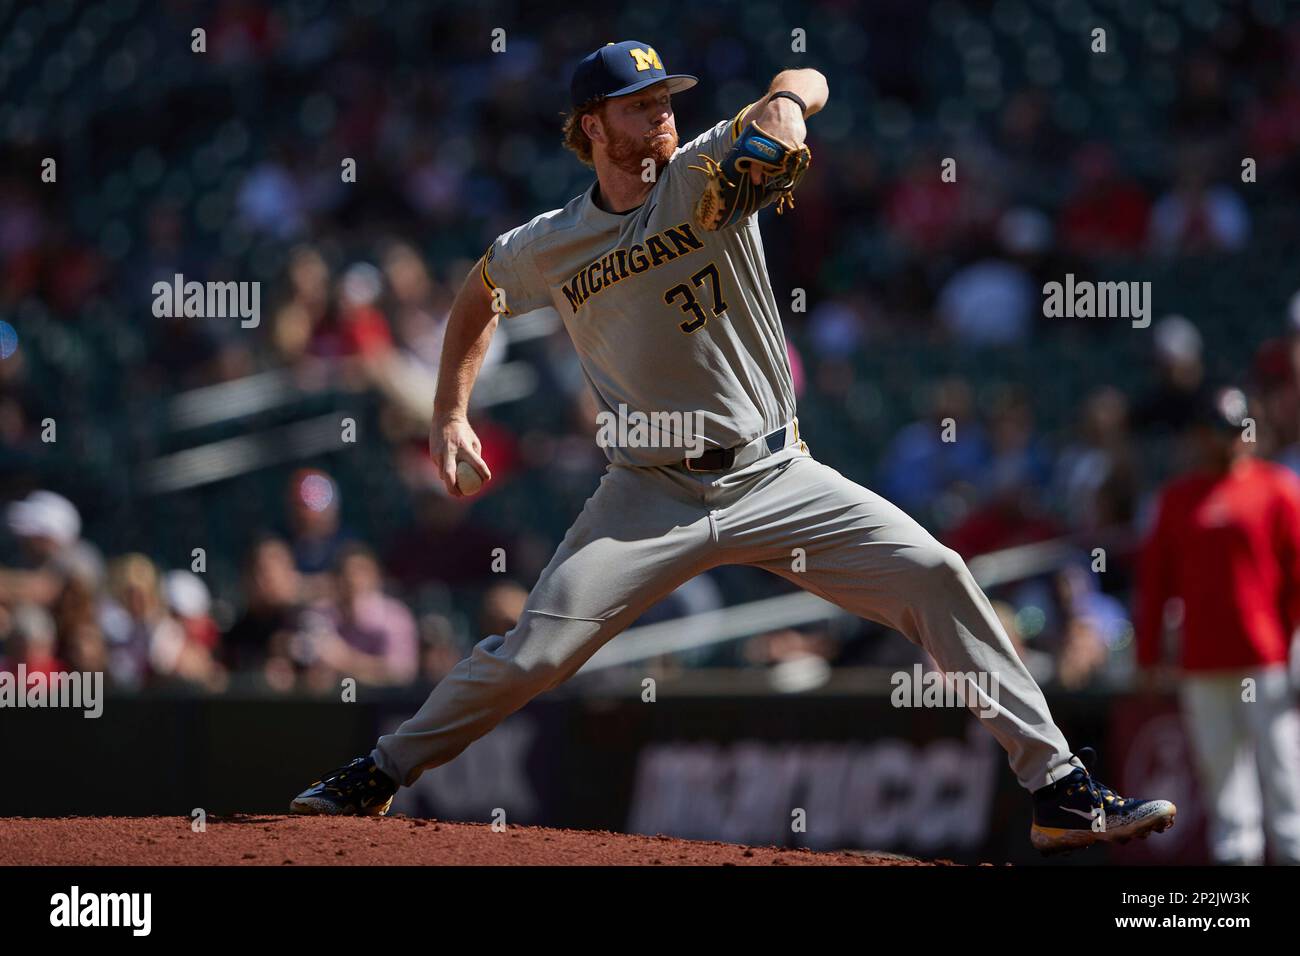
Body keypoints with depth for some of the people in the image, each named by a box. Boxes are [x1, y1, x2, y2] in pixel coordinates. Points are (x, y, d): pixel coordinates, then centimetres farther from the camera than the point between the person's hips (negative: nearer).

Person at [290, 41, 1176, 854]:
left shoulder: (710, 171, -3)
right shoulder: (548, 248, 2)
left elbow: (805, 83, -8)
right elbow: (481, 296, 22)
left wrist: (784, 103, -31)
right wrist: (451, 415, 13)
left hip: (776, 476, 0)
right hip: (652, 493, 0)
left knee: (935, 576, -14)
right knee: (530, 653, -10)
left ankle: (1061, 791, -12)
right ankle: (380, 774, 13)